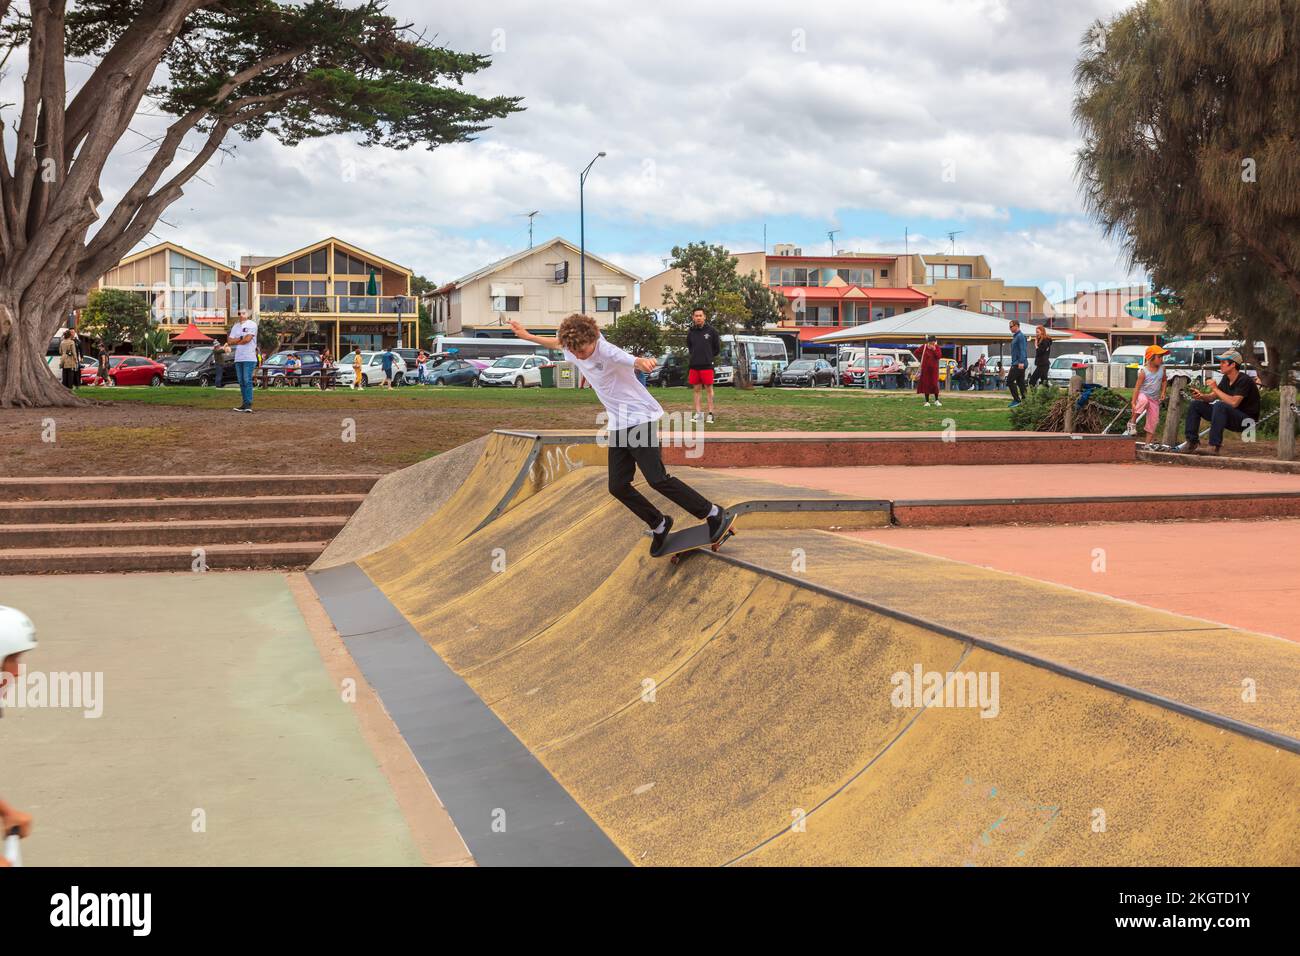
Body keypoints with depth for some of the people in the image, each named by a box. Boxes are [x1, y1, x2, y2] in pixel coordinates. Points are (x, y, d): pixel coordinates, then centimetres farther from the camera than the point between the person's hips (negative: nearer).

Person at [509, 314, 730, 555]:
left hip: (639, 418, -8)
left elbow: (631, 360, -43)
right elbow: (557, 342, 26)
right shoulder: (573, 349, 2)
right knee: (618, 486, 3)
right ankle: (659, 525, 23)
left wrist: (642, 362, -67)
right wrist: (527, 336, 36)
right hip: (618, 425, 8)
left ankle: (716, 515, -9)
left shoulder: (607, 352, -22)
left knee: (657, 478, -17)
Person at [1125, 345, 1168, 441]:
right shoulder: (1144, 371, -17)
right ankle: (1132, 422, -25)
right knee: (1143, 401, -41)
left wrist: (1163, 392, 0)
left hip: (1154, 399, 5)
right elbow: (1137, 387, -18)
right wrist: (1133, 403, -23)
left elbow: (1164, 381, 16)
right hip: (1143, 395, -5)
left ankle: (1149, 443, 14)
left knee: (1153, 422, 3)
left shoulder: (1162, 368, -3)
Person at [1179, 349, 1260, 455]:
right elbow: (1212, 397, 10)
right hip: (1231, 418, 9)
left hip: (1246, 420, -9)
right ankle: (1192, 442, -2)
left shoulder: (1244, 380, -20)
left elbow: (1234, 402, -30)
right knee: (1196, 405, 4)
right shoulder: (1226, 379, 6)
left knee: (1220, 405, -37)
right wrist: (1202, 396, -12)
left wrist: (1216, 389, -23)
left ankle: (1215, 445, -35)